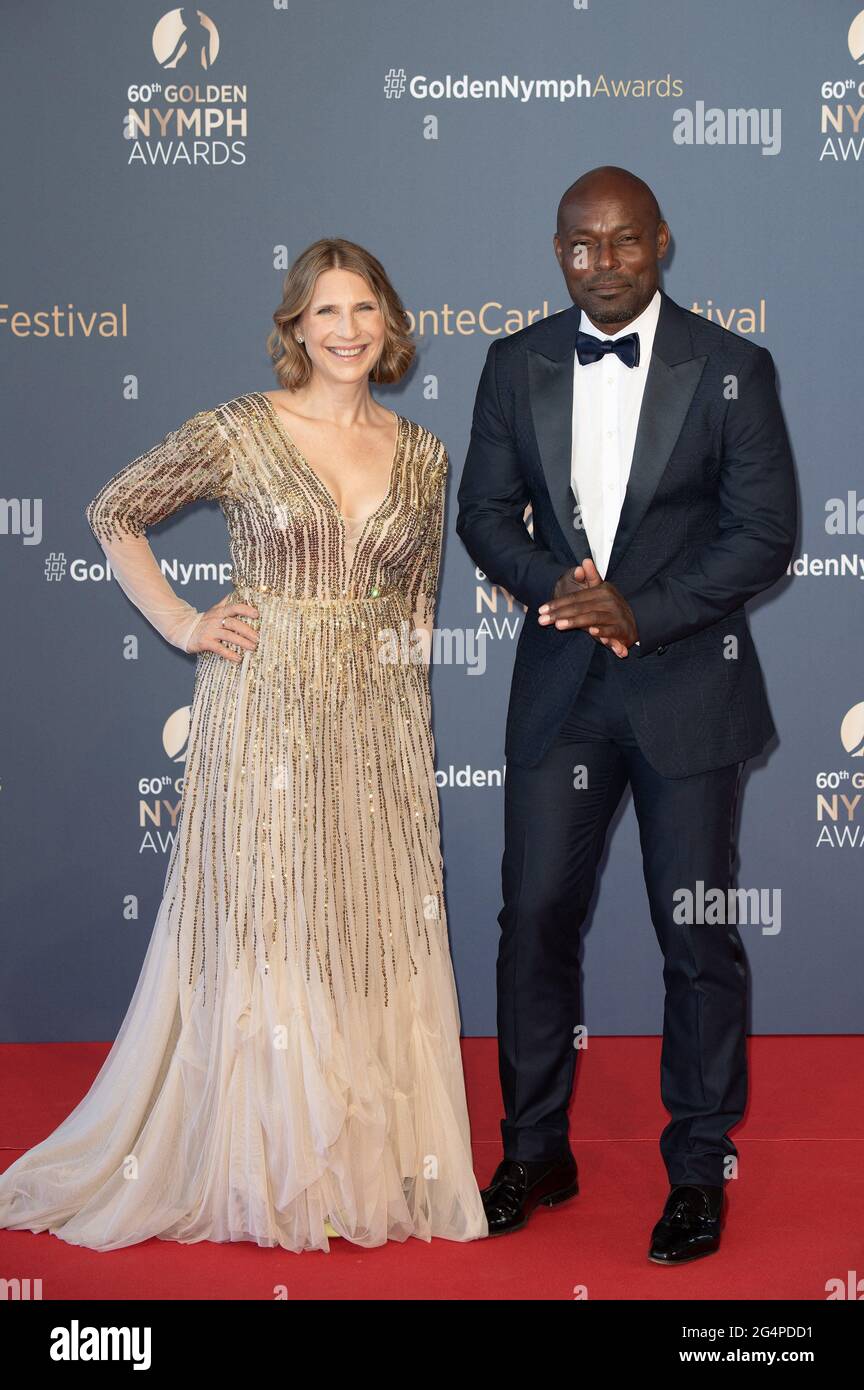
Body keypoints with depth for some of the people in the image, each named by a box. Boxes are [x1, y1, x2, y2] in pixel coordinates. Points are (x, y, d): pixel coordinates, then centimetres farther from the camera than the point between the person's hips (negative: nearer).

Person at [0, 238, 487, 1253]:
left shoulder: (422, 454, 8)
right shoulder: (238, 432, -3)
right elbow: (114, 515, 7)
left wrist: (410, 735, 11)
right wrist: (180, 624, -2)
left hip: (378, 723, 4)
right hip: (264, 712, -4)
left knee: (378, 932, 7)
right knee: (258, 930, 2)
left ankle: (374, 1164, 22)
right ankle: (258, 1168, 18)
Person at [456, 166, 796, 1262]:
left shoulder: (732, 369, -5)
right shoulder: (516, 364, 5)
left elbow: (765, 535, -7)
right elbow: (485, 511, 9)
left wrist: (639, 614, -17)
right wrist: (554, 585, -11)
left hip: (687, 685, -3)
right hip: (559, 684, 3)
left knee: (696, 933, 4)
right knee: (534, 914, 5)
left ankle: (699, 1171, 19)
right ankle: (535, 1154, 23)